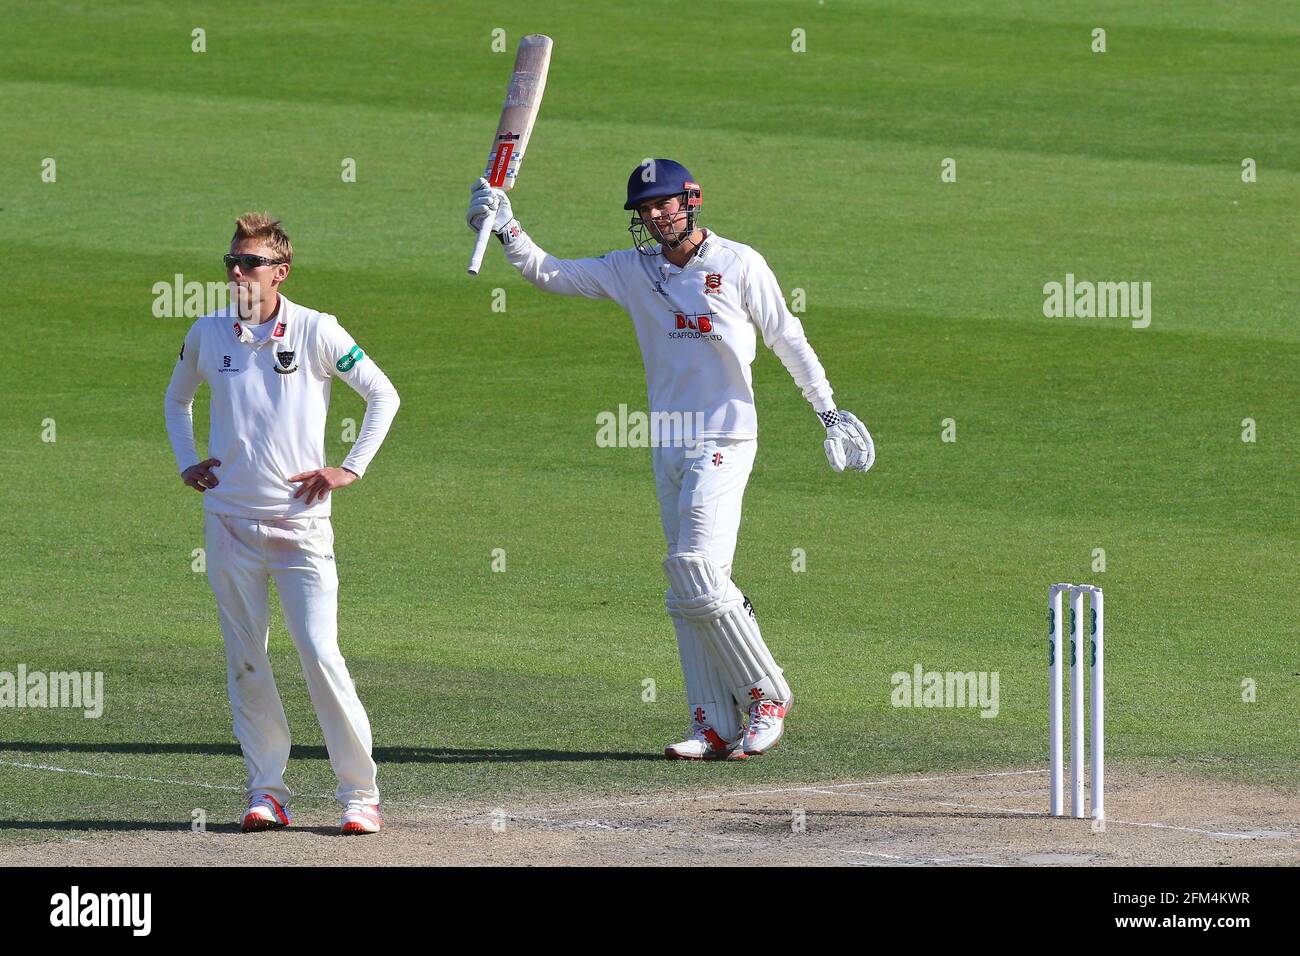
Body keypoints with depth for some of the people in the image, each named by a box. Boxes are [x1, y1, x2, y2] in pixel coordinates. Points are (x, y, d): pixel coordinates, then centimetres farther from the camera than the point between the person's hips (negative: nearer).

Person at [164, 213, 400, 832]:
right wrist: (186, 462, 13)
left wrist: (351, 469, -2)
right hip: (229, 520, 3)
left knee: (320, 656, -11)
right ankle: (266, 790, 13)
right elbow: (177, 398, 25)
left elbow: (383, 395, 4)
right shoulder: (208, 335, 5)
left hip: (300, 523, -3)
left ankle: (360, 792, -4)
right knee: (244, 662, 4)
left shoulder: (316, 332, -4)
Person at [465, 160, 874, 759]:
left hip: (724, 439, -6)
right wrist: (506, 231, -8)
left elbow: (787, 339, 3)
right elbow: (549, 274, 7)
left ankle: (767, 694, -3)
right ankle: (716, 728, 4)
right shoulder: (632, 270, 9)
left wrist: (828, 411, 5)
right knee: (690, 584, 3)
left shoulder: (739, 264, -3)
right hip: (667, 442, 6)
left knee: (696, 572, -17)